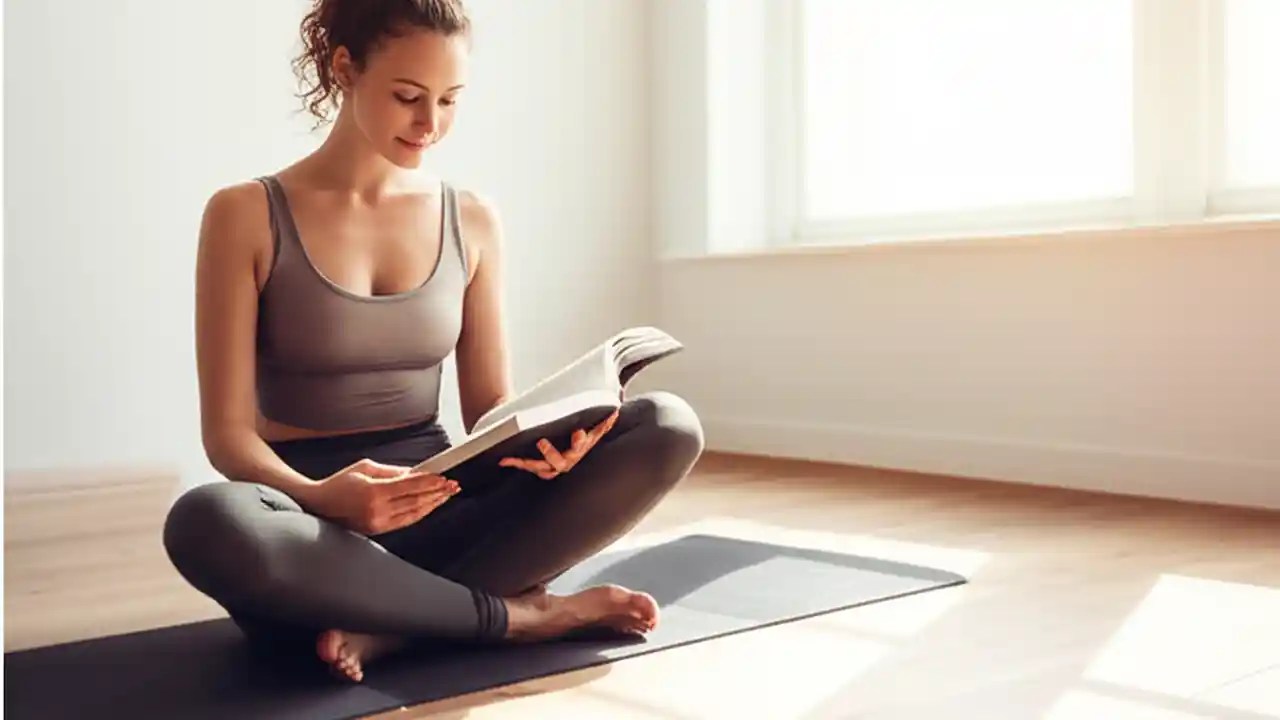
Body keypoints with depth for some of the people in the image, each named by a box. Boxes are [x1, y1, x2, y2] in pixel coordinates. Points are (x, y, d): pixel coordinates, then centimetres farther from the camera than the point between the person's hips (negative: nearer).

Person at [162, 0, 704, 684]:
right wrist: (319, 499, -30)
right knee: (206, 523, -40)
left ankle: (393, 623, -23)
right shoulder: (245, 215, -4)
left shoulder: (471, 220, 6)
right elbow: (228, 432, -9)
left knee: (667, 427, -19)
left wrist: (538, 441, -18)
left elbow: (490, 409, 6)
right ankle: (518, 612, -22)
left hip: (434, 512, 3)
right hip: (312, 523, -3)